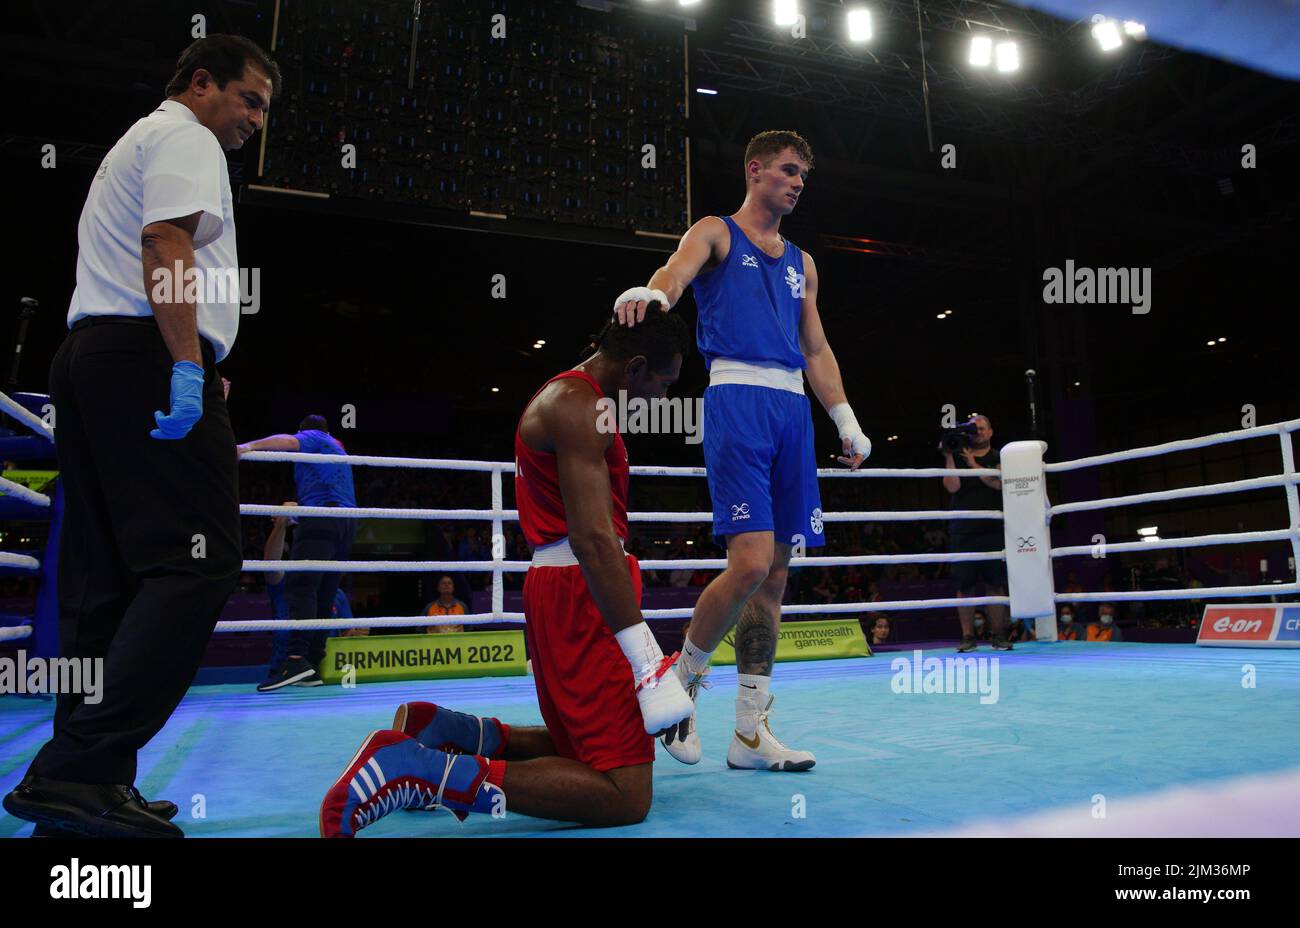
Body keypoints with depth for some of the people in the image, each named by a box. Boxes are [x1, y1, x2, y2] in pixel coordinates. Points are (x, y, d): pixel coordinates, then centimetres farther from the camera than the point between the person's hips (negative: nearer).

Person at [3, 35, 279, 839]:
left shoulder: (135, 143, 34)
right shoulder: (185, 139, 3)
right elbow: (167, 244, -14)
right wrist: (186, 364, -22)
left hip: (87, 353, 10)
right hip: (146, 354, -10)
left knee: (107, 577, 6)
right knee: (198, 562, -16)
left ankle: (85, 783, 8)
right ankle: (76, 770, -21)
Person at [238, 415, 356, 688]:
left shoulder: (313, 438, 12)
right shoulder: (337, 448, 35)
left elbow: (290, 441, -12)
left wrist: (250, 446, -24)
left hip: (322, 519, -8)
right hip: (347, 522, 8)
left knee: (299, 586, -19)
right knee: (324, 596, 3)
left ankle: (297, 658, -33)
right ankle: (313, 667, -1)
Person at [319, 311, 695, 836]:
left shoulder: (569, 395, 20)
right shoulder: (580, 405, -13)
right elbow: (593, 539, -24)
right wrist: (646, 659, -26)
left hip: (559, 589, 11)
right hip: (581, 592, -11)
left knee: (580, 749, 23)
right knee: (625, 796, -13)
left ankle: (440, 730, 12)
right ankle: (417, 771, -19)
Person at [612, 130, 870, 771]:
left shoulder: (801, 261, 26)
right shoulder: (715, 233, 9)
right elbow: (678, 270, -14)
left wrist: (846, 420, 17)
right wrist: (650, 291, -37)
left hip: (792, 407, 7)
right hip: (737, 398, -6)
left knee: (775, 574, 3)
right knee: (750, 562, -19)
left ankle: (750, 731, 11)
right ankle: (683, 677, 6)